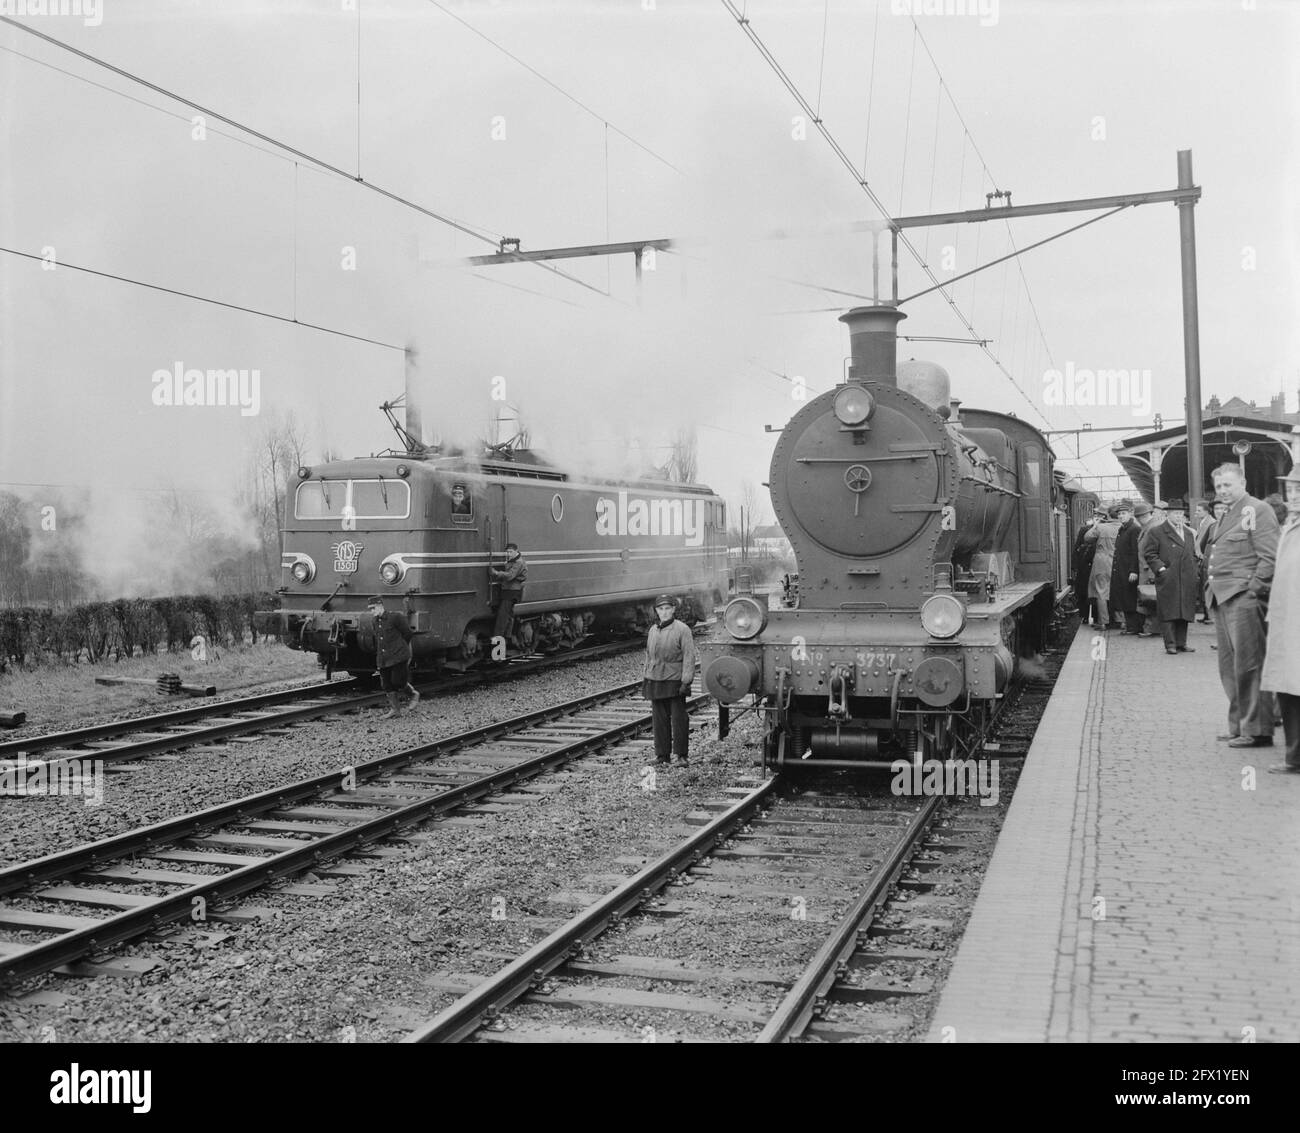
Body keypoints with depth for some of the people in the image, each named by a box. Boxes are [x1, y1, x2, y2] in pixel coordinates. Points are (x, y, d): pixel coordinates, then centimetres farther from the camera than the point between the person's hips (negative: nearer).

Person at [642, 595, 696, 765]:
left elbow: (689, 656, -10)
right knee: (659, 719, 7)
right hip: (655, 681, 5)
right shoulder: (653, 630, 12)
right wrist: (645, 678, 16)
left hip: (675, 681, -5)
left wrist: (686, 681, -15)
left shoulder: (682, 629, -6)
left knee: (679, 719, -1)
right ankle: (661, 754, 15)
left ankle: (681, 755, 7)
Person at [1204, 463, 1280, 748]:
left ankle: (1257, 730, -3)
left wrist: (1253, 591, -17)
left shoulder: (1257, 511, -5)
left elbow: (1270, 557, -13)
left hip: (1243, 599, -9)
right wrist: (1211, 589, 13)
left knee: (1248, 665, -7)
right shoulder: (1226, 516, 22)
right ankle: (1238, 726, 19)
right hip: (1222, 599, 9)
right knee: (1229, 667, 12)